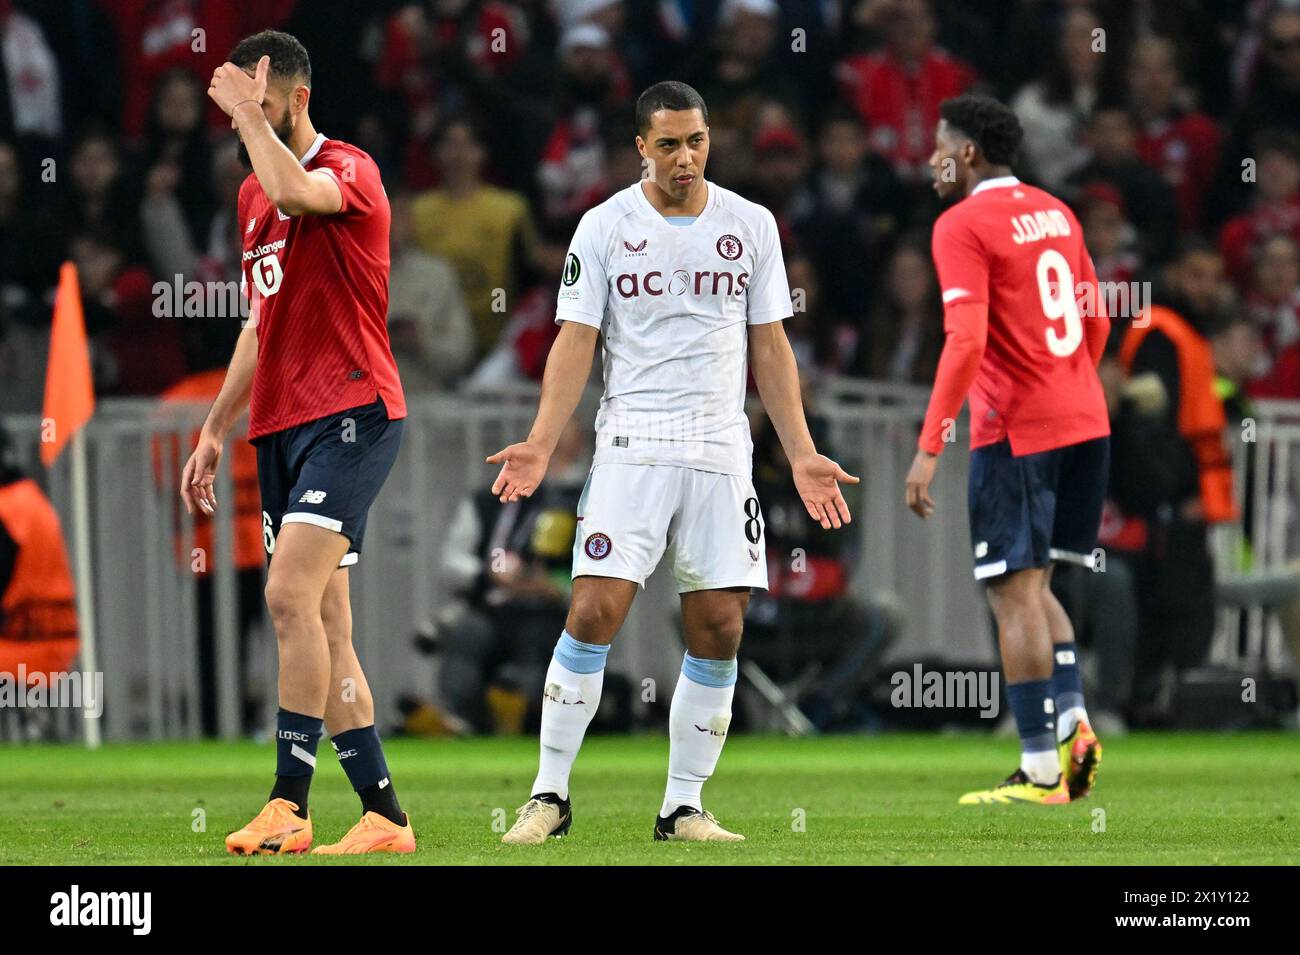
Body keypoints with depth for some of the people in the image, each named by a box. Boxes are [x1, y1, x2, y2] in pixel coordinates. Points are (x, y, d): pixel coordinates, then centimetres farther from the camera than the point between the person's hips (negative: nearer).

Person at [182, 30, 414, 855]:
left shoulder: (349, 171, -6)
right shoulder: (254, 193, 19)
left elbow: (296, 191, -32)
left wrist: (248, 112, -18)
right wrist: (215, 430, 24)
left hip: (351, 414, -9)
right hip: (281, 422, 9)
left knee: (291, 595, -20)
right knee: (323, 626, 4)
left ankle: (288, 808, -20)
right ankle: (385, 817, 7)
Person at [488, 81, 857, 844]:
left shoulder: (751, 226, 8)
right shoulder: (606, 227, 1)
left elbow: (770, 348, 11)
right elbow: (576, 342, -2)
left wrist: (802, 455, 4)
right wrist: (541, 445, -14)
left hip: (722, 451, 3)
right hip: (632, 446, -3)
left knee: (719, 629, -2)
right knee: (595, 614, -12)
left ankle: (684, 807, 7)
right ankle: (551, 796, -3)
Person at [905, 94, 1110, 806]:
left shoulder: (963, 226, -10)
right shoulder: (1055, 213, 14)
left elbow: (965, 342, -19)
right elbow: (1097, 325, 19)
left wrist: (929, 447, -19)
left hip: (1016, 429, -8)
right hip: (1084, 421, 8)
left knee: (1015, 593, -4)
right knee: (1032, 584, 18)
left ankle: (1041, 772, -6)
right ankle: (1072, 722, 0)